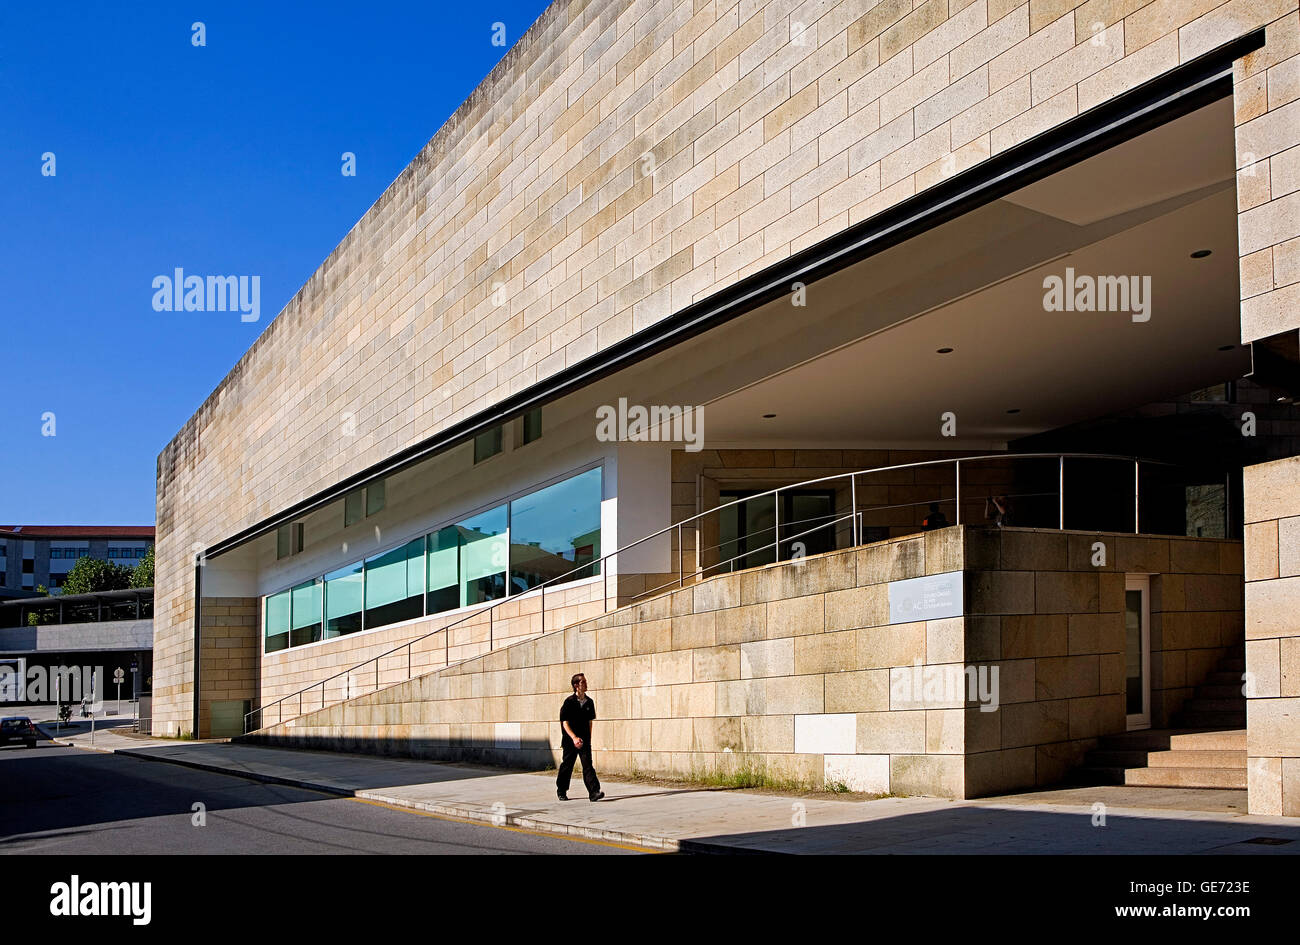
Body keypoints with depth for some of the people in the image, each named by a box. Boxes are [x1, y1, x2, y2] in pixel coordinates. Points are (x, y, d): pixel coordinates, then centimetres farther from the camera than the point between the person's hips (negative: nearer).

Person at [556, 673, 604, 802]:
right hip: (570, 740, -3)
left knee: (588, 765, -8)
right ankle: (561, 791, 24)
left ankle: (594, 792, -16)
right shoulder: (569, 702, -9)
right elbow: (565, 723, -11)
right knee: (567, 766, 7)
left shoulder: (589, 702, 6)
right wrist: (574, 738, -22)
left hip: (584, 739, 3)